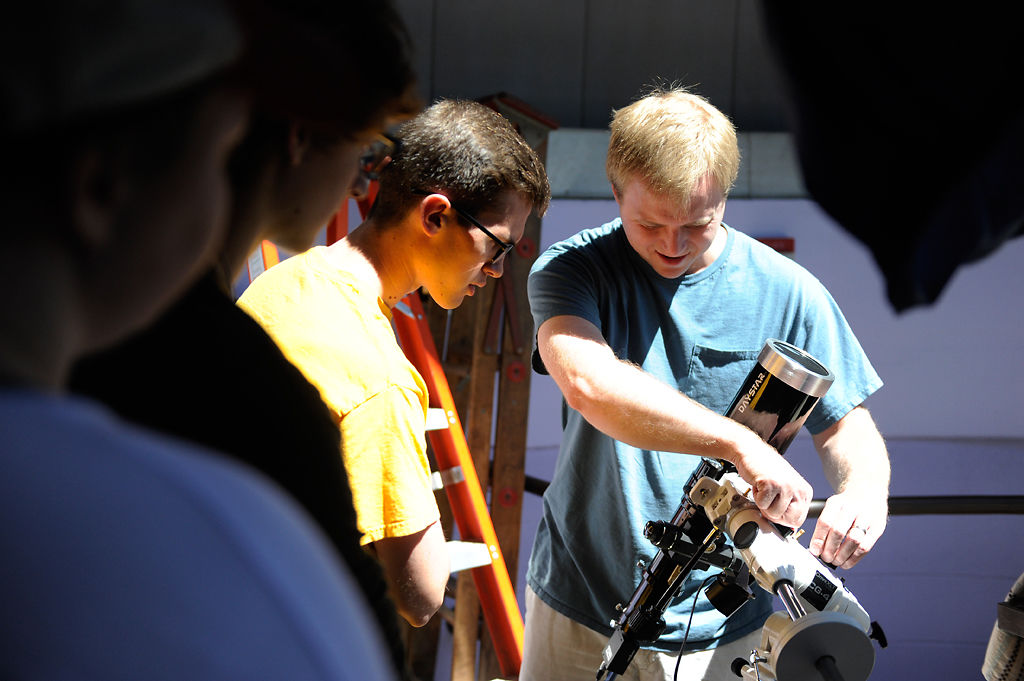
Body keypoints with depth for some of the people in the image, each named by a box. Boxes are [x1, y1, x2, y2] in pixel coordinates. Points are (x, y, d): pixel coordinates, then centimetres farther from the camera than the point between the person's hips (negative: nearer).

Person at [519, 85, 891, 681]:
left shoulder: (786, 291, -6)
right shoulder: (570, 270, -10)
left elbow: (846, 424, 3)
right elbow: (589, 382, -31)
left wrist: (866, 487, -21)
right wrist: (739, 443, -40)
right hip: (579, 610, 0)